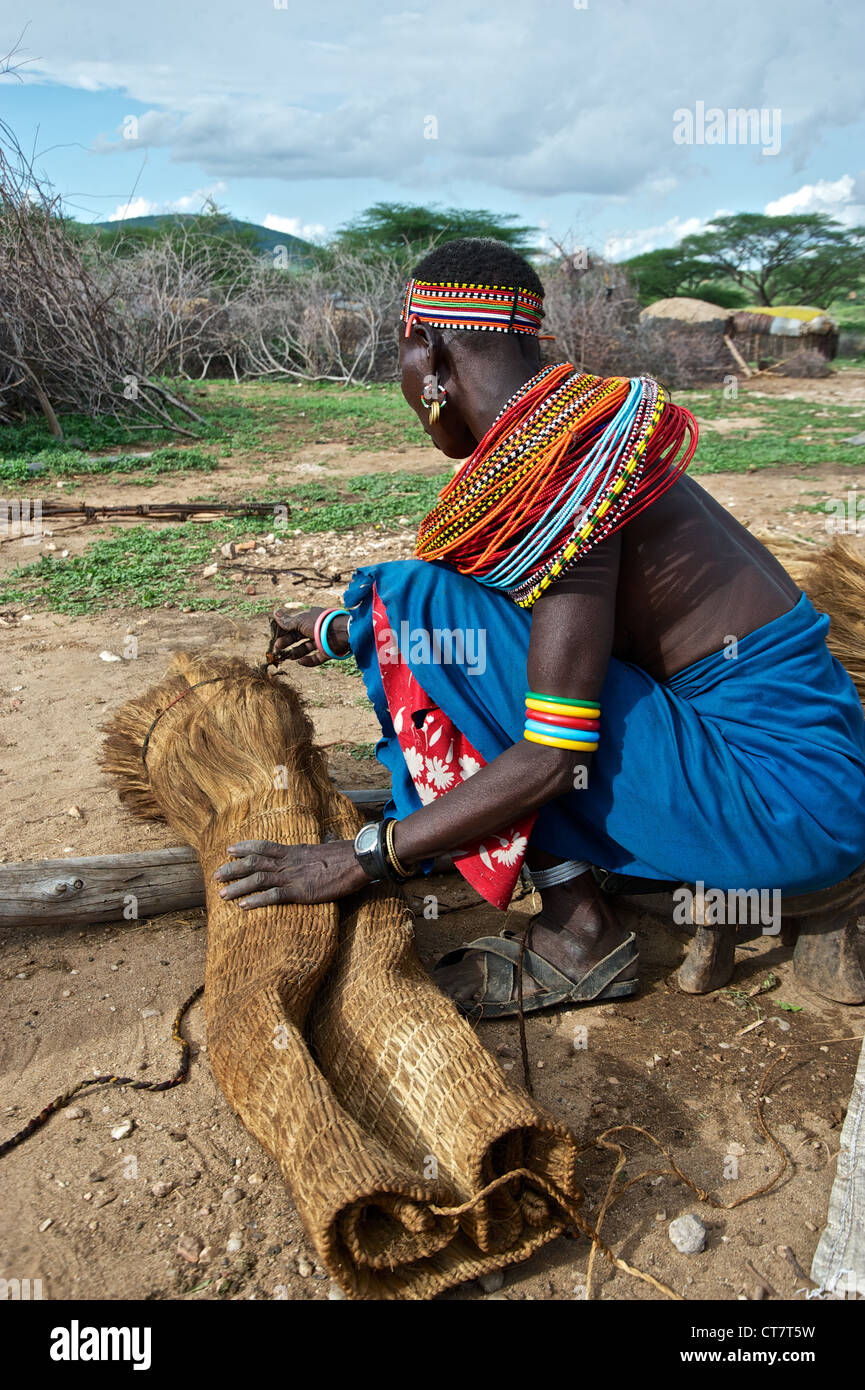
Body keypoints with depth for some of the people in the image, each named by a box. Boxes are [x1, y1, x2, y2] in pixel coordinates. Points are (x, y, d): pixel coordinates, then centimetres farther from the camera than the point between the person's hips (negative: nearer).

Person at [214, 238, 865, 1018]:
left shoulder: (563, 473, -21)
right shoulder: (585, 422, 8)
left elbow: (554, 757, -24)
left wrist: (363, 859, -16)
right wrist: (341, 630, 34)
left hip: (790, 803, -9)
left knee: (423, 609, -16)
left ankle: (577, 939, -7)